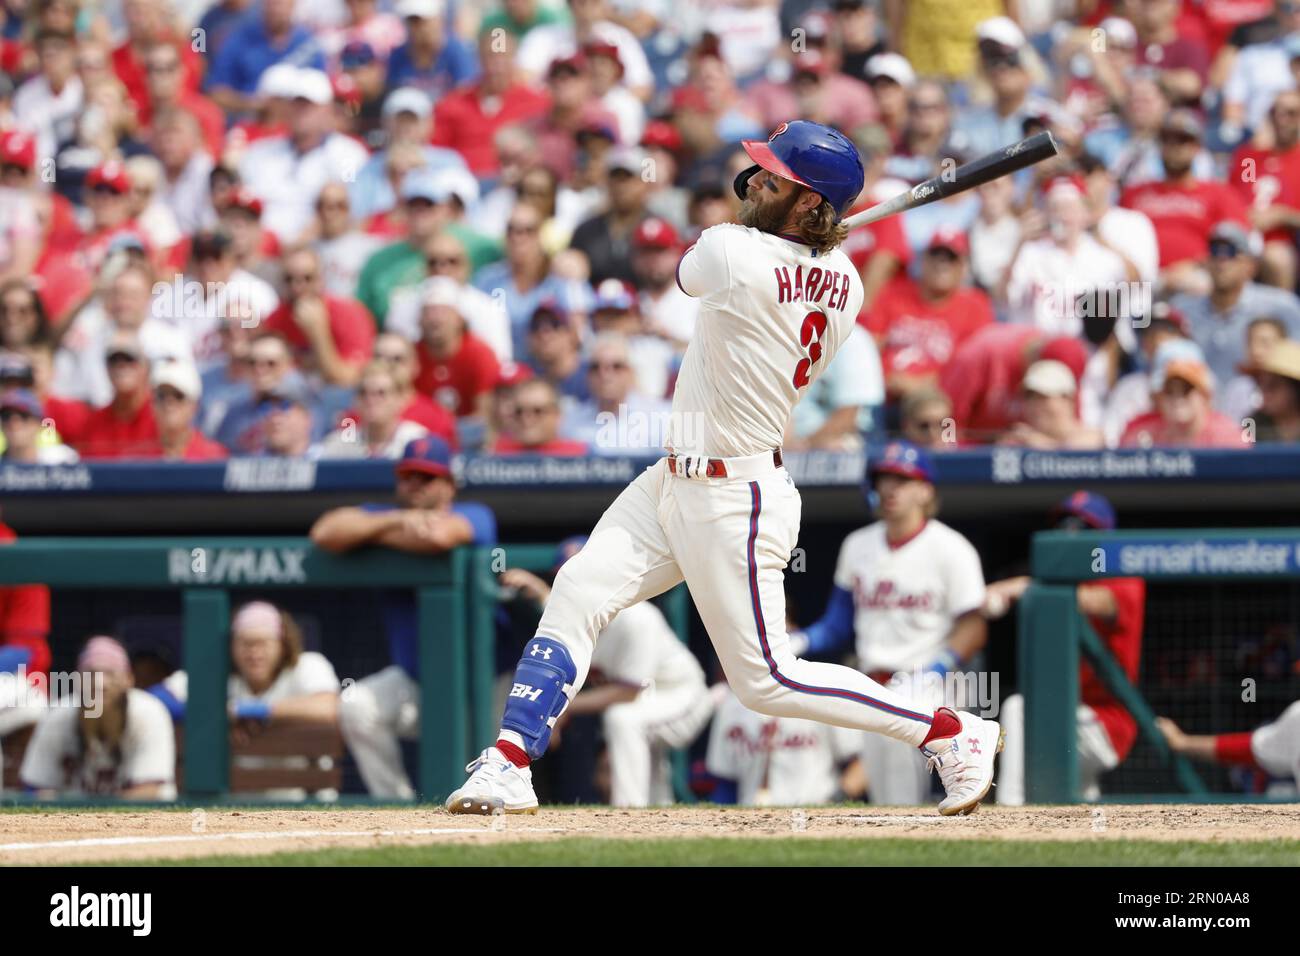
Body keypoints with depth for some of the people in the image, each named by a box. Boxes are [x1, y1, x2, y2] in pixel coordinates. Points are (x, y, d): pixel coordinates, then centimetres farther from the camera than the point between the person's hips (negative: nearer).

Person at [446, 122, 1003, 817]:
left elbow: (687, 273, 1)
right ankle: (509, 767, 1)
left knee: (767, 679, -1)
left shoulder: (728, 252, -24)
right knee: (578, 593, 3)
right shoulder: (844, 283, -2)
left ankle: (951, 733, 9)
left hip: (730, 500, -9)